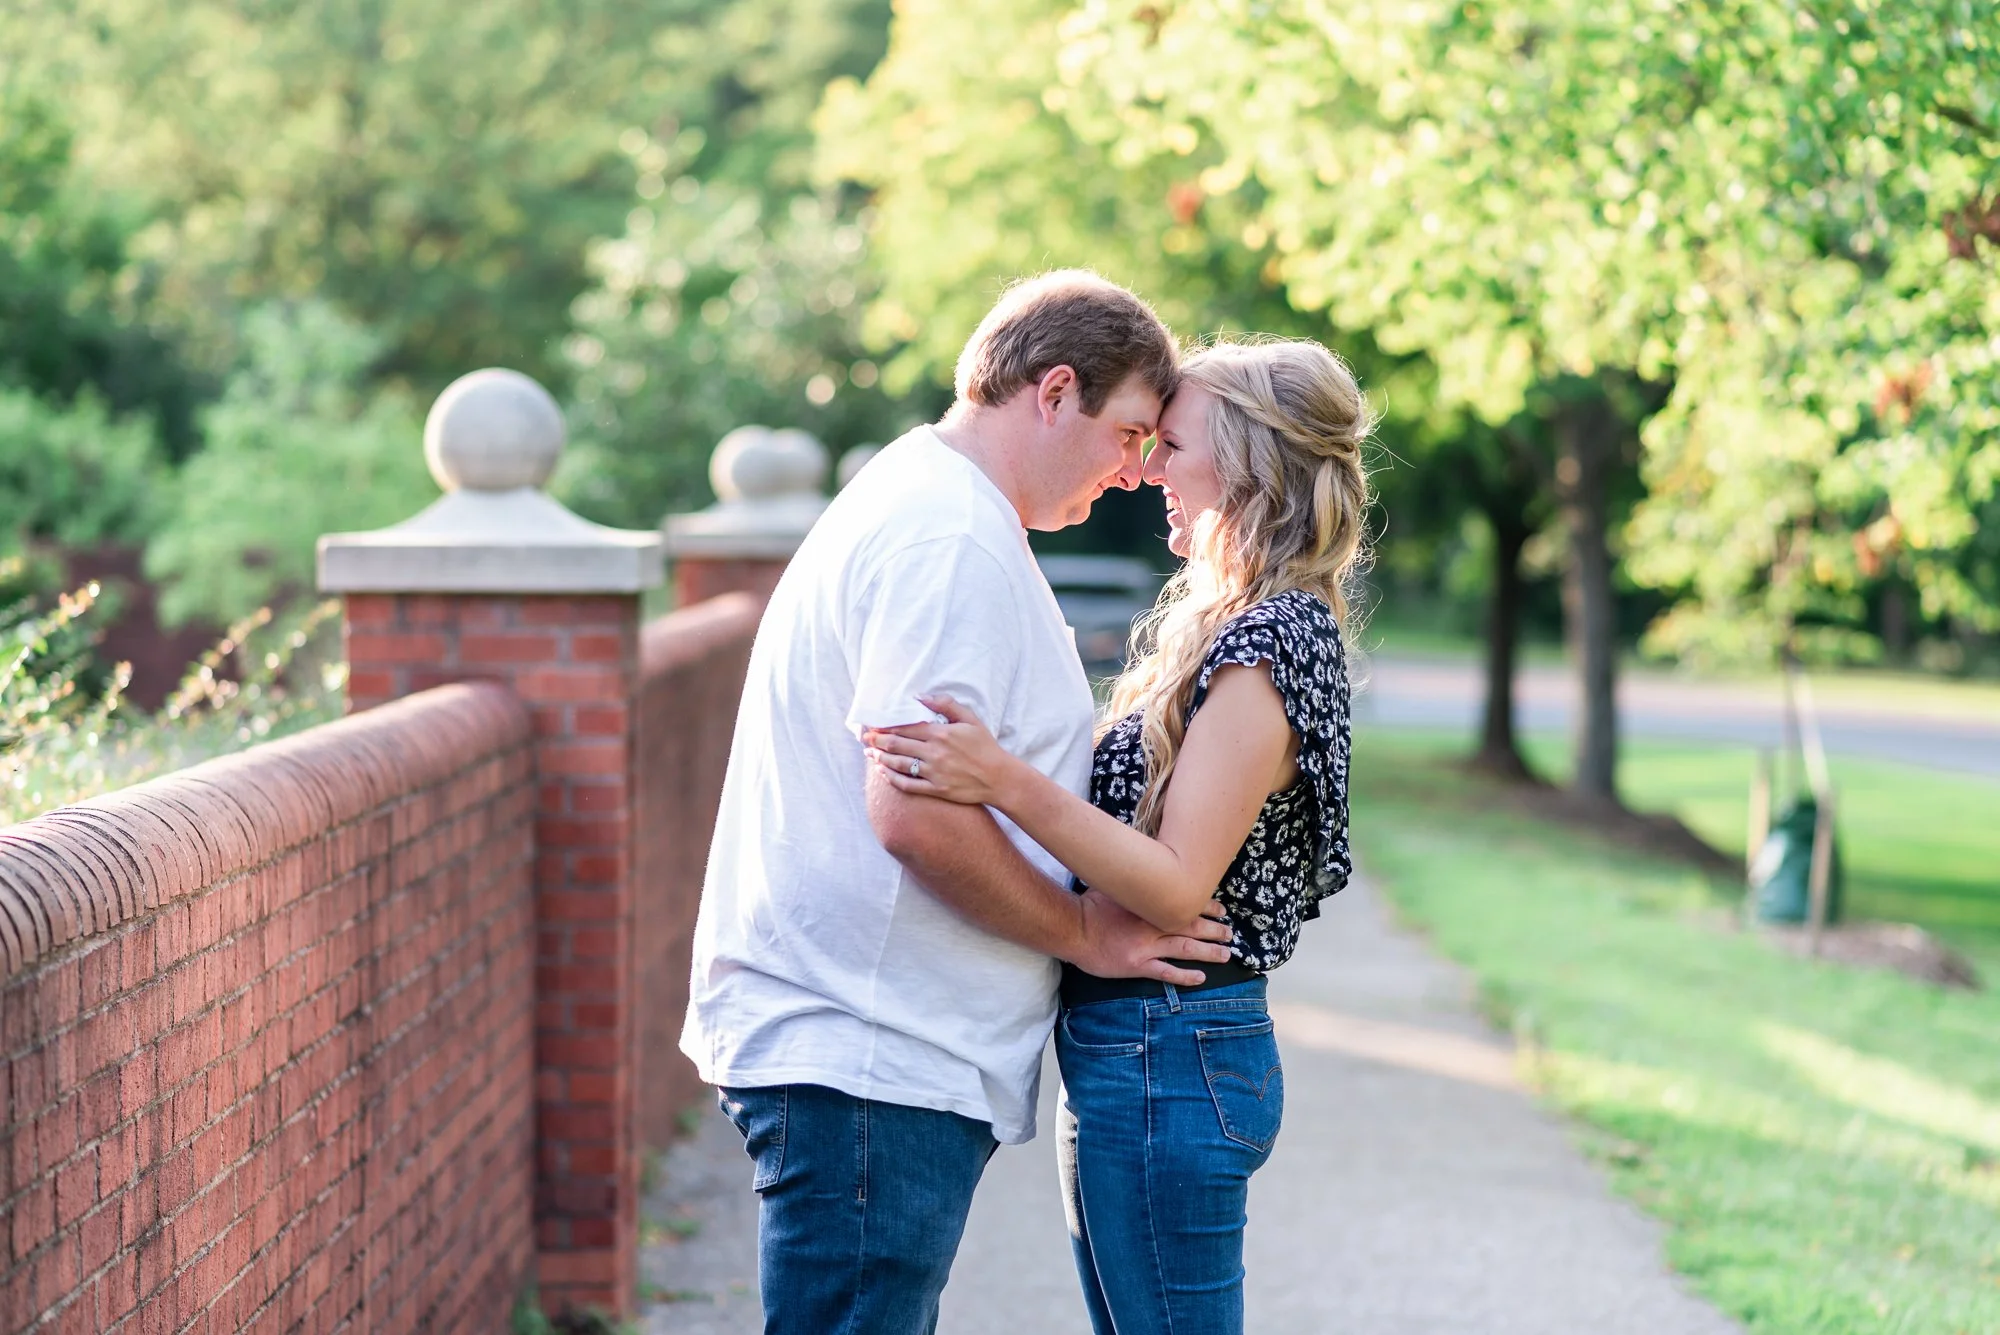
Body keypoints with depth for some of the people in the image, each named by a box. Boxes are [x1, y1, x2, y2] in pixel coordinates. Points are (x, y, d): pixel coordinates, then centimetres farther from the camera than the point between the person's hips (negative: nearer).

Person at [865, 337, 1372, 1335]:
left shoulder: (1269, 640, -16)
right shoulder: (1223, 619, 14)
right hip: (1132, 1053, 10)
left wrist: (1009, 786, -31)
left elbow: (1175, 887, -22)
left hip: (1163, 1063, -10)